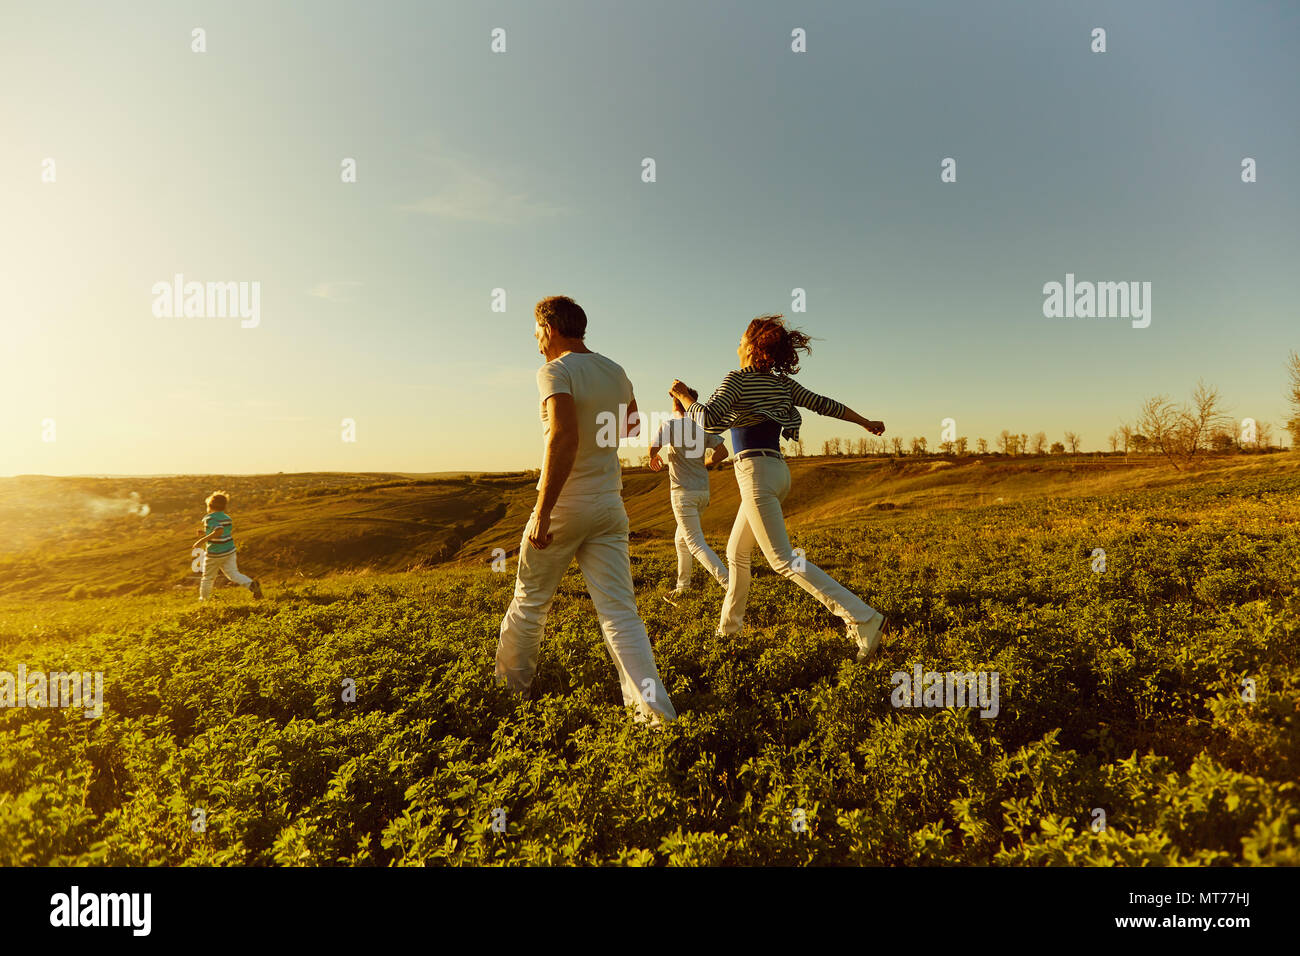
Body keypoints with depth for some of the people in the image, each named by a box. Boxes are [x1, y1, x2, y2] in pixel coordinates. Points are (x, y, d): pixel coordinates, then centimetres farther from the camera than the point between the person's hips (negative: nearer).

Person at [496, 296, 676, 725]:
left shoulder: (556, 371, -11)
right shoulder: (616, 372, 11)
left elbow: (565, 437, -26)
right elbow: (632, 428, 28)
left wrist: (543, 512, -27)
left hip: (564, 505, -5)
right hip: (610, 506, 6)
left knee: (530, 600, 15)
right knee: (619, 610, 3)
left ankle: (510, 685, 33)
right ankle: (655, 708, -5)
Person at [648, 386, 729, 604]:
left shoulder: (669, 425, -5)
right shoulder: (702, 426, 9)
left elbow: (653, 449, -16)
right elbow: (722, 451, 2)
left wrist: (654, 460, 9)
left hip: (683, 492, -7)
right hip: (703, 490, 7)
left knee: (696, 544, -7)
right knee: (681, 539, 21)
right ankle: (682, 588, 28)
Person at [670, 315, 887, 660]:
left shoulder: (738, 379, -9)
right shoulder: (782, 383, 10)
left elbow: (708, 420, -21)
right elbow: (824, 404, 13)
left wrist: (683, 396, -4)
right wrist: (866, 422, 22)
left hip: (755, 472, -8)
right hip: (778, 470, 8)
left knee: (783, 560, -11)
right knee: (736, 553, 20)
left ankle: (863, 617, -19)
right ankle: (729, 626, 32)